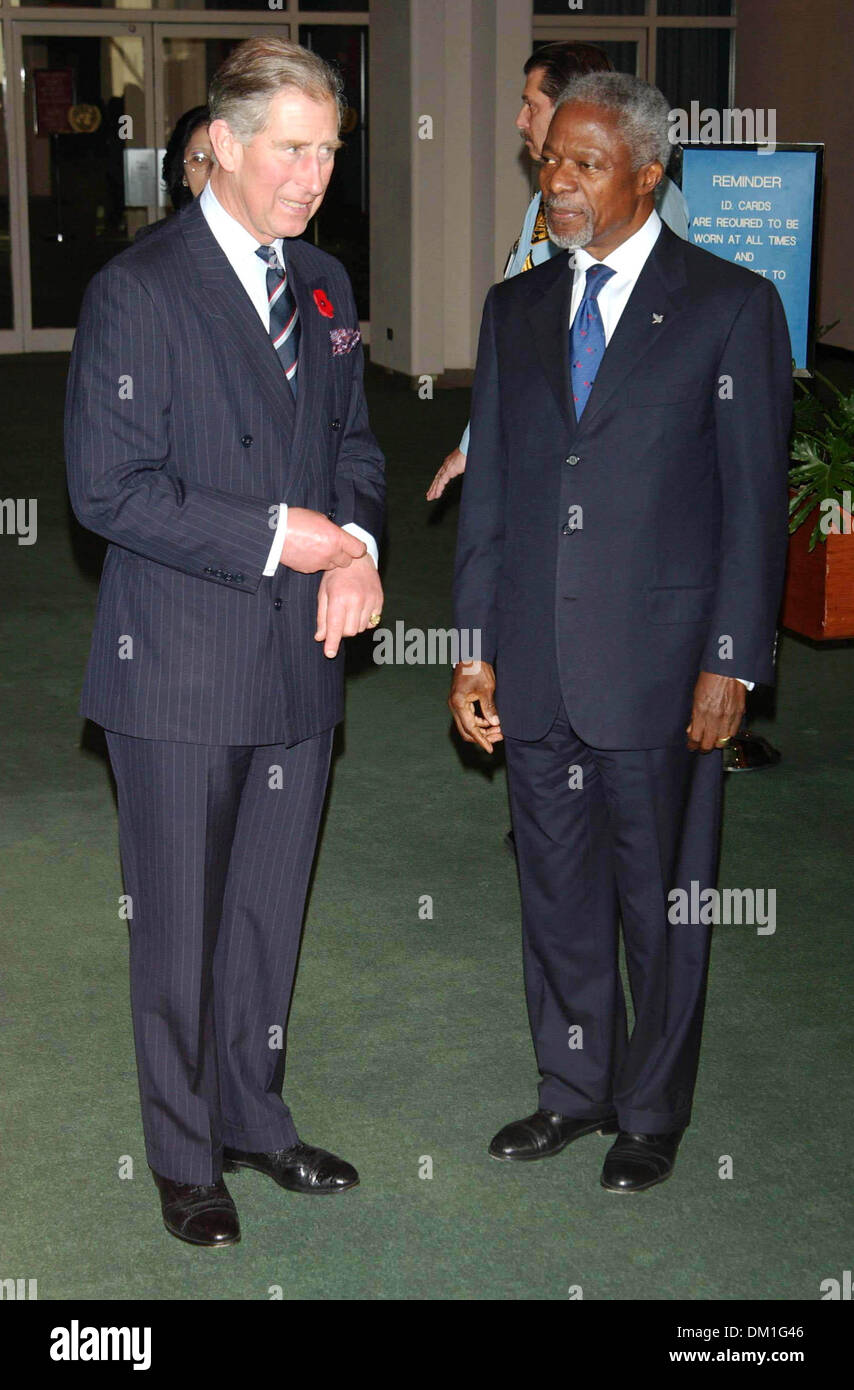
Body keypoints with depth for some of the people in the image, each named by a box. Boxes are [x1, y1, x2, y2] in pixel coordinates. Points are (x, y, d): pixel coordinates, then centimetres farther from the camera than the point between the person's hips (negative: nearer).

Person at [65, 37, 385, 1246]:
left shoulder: (323, 284, 10)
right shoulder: (138, 290, -12)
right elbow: (110, 489, -17)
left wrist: (355, 546, -3)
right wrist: (278, 538, -17)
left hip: (303, 658, 6)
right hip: (182, 671, -6)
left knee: (271, 915, 17)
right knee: (179, 931, 8)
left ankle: (254, 1116, 36)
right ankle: (185, 1156, 25)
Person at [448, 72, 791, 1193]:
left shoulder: (731, 307, -2)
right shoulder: (515, 308, 12)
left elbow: (754, 500, -4)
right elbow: (487, 486, 11)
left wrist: (731, 663, -9)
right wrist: (476, 648, 7)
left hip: (659, 663, -4)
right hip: (535, 668, 4)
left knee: (662, 899, 8)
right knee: (557, 891, 14)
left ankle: (652, 1112, 25)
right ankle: (573, 1091, 32)